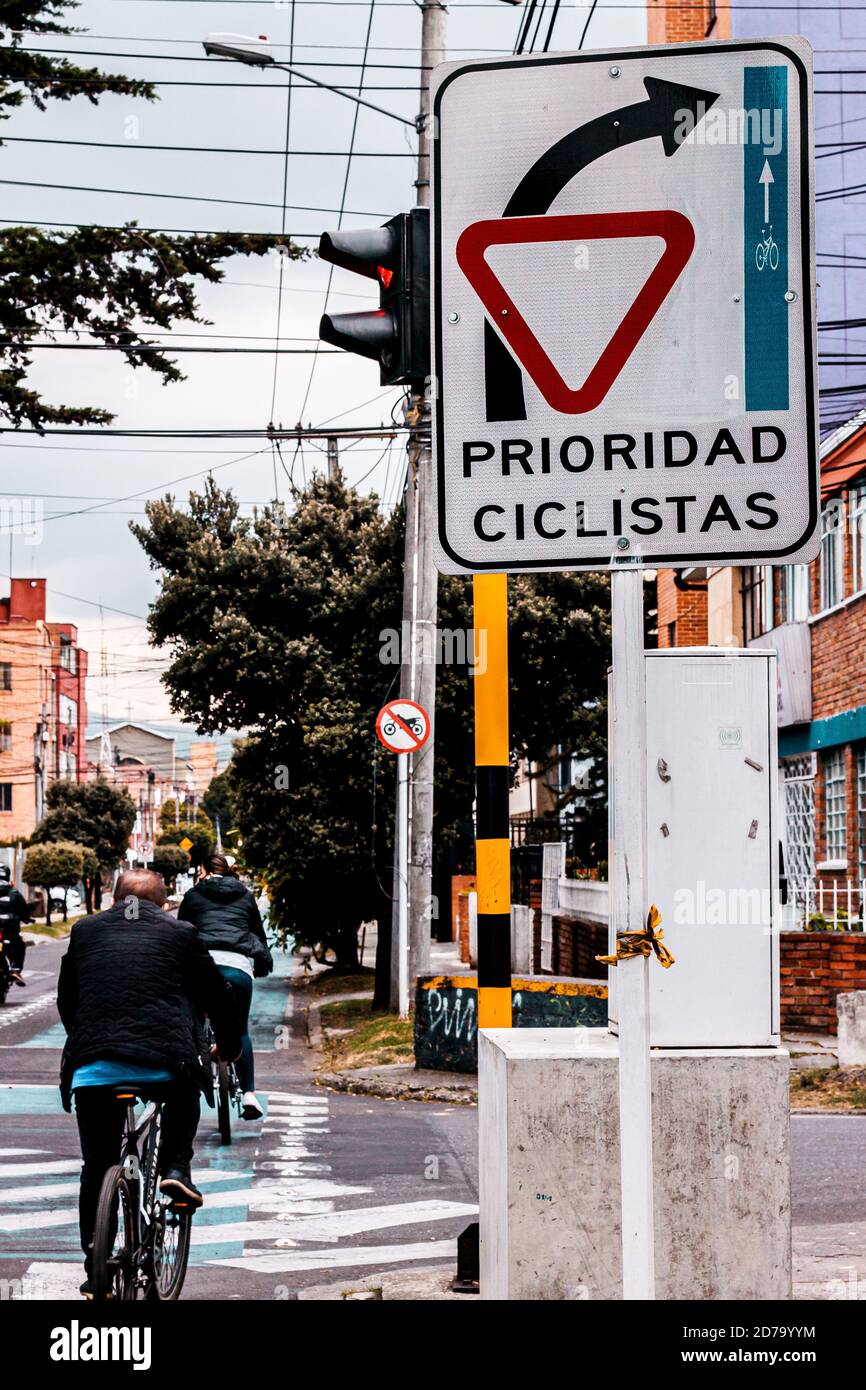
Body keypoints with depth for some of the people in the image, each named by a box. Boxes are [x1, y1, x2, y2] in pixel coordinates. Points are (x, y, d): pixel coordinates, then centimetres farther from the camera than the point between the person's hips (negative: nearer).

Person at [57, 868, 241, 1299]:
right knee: (186, 1089, 33)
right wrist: (229, 1047, 37)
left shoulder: (84, 931, 20)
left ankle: (95, 1266, 12)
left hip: (92, 1066, 1)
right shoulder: (180, 933, 14)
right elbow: (217, 997, 20)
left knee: (96, 1166, 14)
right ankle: (175, 1167, 15)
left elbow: (65, 1000, 28)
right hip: (165, 1064, -1)